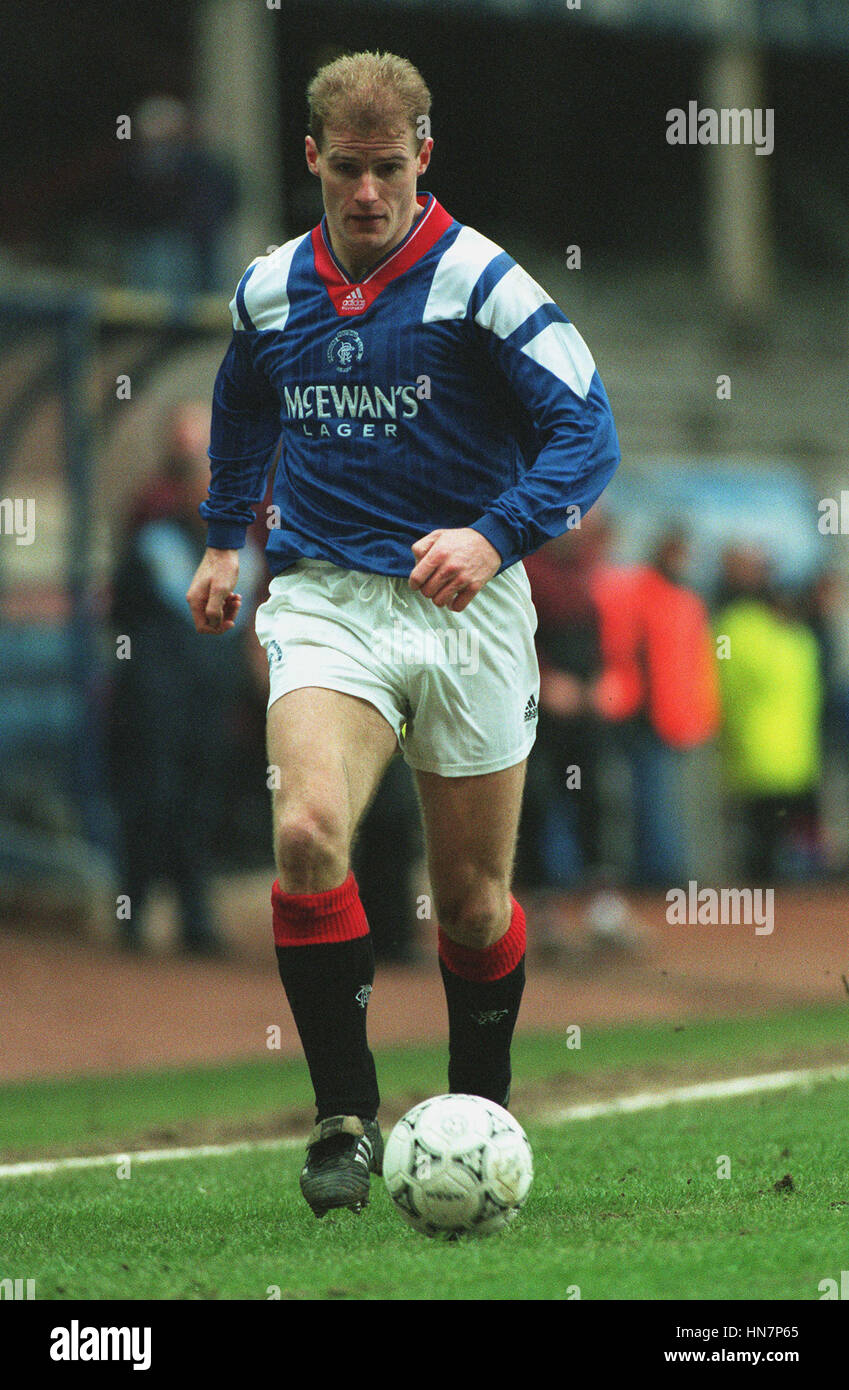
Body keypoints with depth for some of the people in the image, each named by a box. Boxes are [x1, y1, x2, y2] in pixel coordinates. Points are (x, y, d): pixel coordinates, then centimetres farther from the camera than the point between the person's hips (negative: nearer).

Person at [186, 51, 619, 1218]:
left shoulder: (479, 282, -8)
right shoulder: (270, 290, 6)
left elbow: (587, 432, -12)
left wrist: (496, 534, -25)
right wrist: (225, 537, 31)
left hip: (466, 607, -2)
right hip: (325, 597, 2)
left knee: (473, 897, 7)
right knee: (308, 835, -25)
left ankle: (477, 1115, 31)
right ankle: (346, 1115, -14)